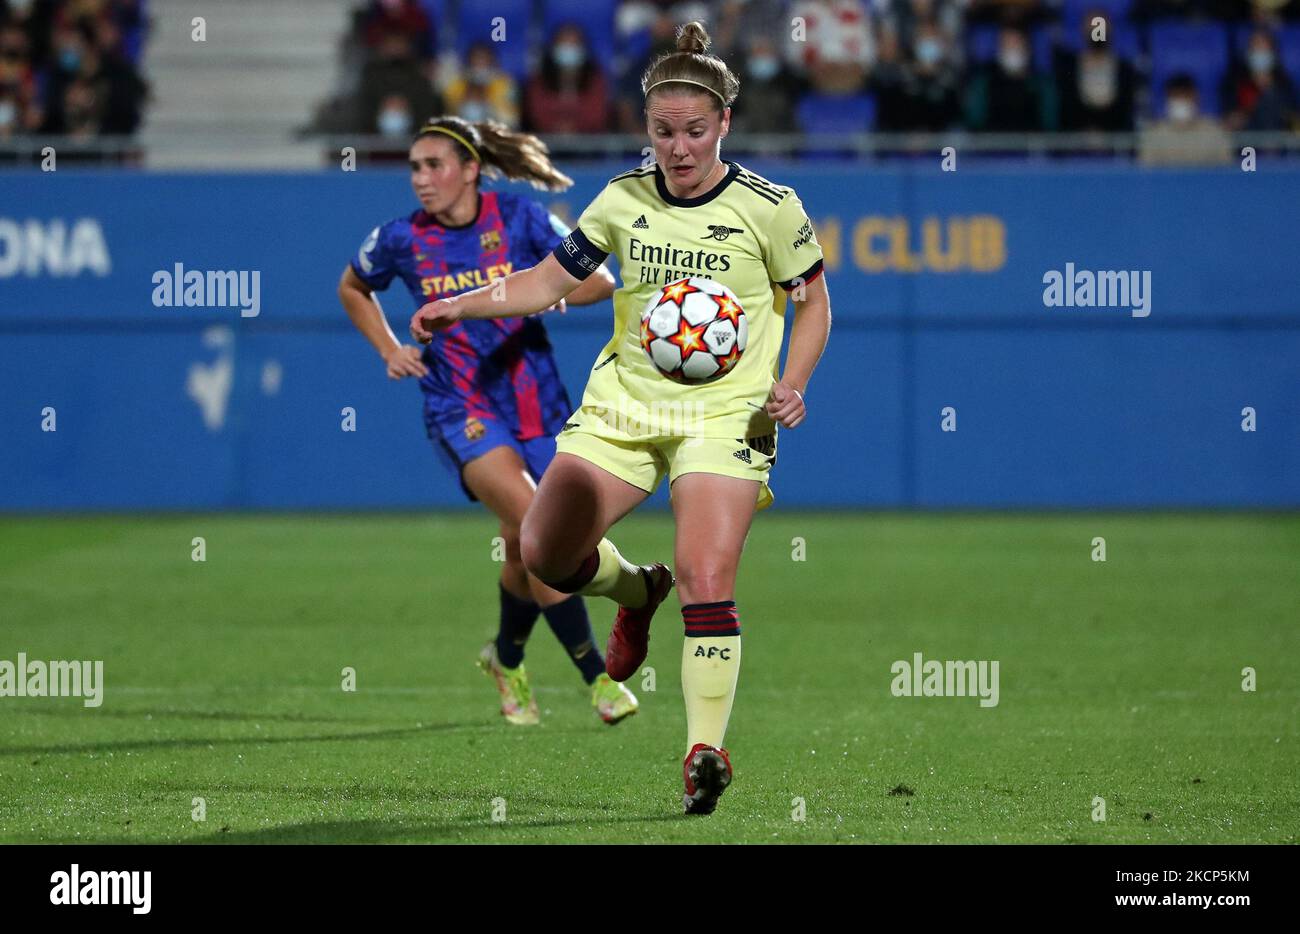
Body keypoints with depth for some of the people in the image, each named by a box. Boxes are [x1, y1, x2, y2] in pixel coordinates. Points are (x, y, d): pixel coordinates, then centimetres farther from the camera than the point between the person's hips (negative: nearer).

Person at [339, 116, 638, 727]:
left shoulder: (519, 217, -5)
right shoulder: (401, 240, -2)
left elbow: (599, 282, -2)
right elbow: (352, 289, 18)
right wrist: (389, 350, 6)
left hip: (532, 397, 2)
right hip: (461, 407, -2)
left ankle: (506, 659, 38)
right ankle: (597, 675, -20)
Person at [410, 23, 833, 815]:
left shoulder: (768, 207, -6)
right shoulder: (624, 200, 2)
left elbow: (813, 303, 4)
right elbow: (550, 280, 10)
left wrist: (792, 385, -11)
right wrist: (461, 306, -3)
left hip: (725, 415, -4)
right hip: (624, 404, 4)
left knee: (707, 579, -17)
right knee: (543, 551, -2)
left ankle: (707, 750, -7)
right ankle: (635, 590, 32)